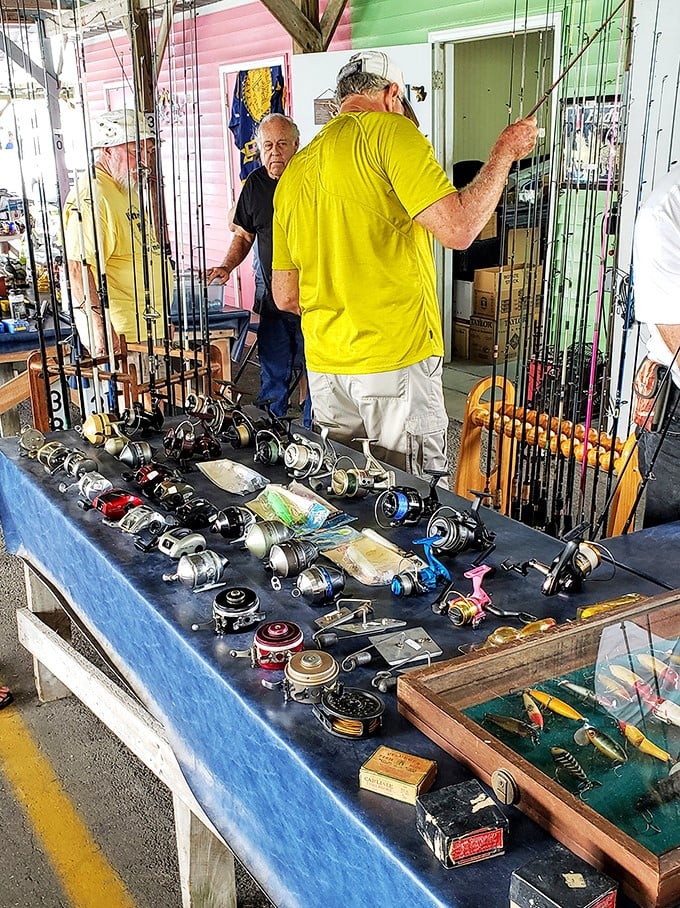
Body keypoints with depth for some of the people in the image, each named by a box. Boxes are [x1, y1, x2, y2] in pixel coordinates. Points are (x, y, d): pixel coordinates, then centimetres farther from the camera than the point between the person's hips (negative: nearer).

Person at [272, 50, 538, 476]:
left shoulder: (294, 173, 13)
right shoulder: (389, 131, -6)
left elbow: (286, 297, 14)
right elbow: (458, 228, -16)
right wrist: (505, 152, -3)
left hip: (324, 366, 7)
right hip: (398, 361, -7)